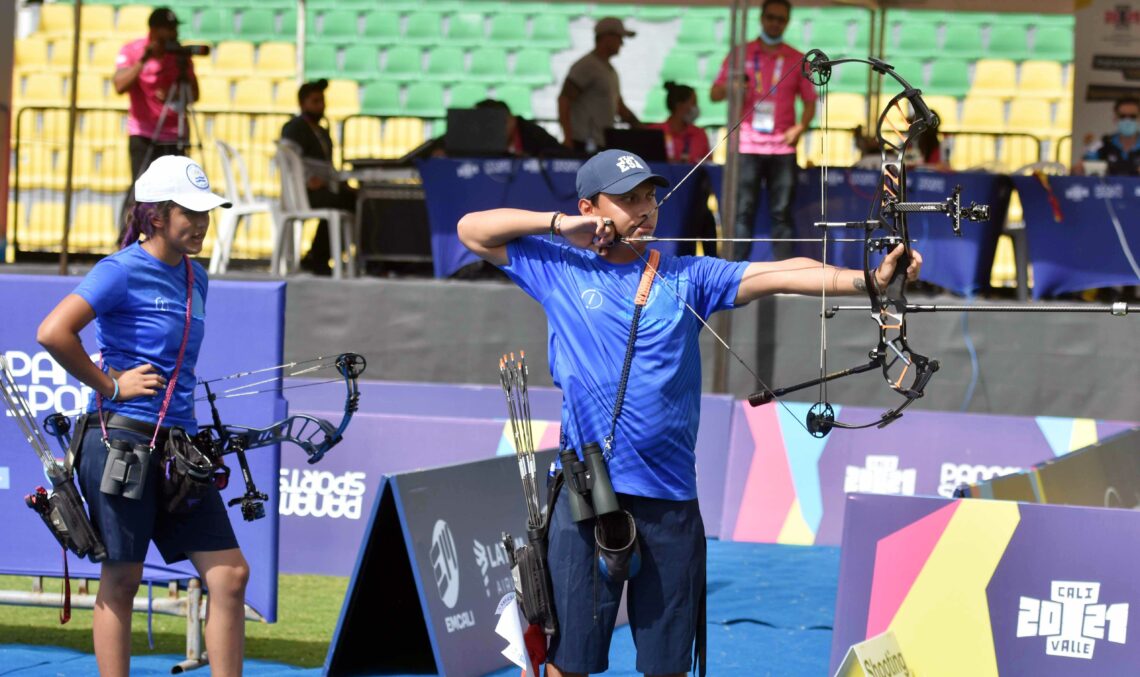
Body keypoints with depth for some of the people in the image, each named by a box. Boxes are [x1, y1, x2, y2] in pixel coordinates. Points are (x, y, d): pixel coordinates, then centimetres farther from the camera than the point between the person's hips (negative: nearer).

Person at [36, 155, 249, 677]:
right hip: (121, 439, -7)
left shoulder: (194, 278, 14)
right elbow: (52, 333, -22)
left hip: (177, 447, 7)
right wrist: (109, 385, -14)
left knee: (230, 575, 1)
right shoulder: (122, 272, -10)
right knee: (121, 580, 0)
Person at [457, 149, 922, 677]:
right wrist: (558, 225, 0)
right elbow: (472, 230, 10)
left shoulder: (686, 277, 8)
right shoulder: (561, 271, 7)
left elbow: (777, 275, -4)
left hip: (669, 499, 2)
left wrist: (865, 279, -18)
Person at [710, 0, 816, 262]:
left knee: (782, 212, -1)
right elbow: (715, 93, 7)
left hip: (783, 146, 1)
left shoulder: (797, 60, 11)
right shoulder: (742, 54, 8)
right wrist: (730, 88, -16)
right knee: (743, 211, -5)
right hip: (747, 145, -1)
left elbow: (810, 101, 11)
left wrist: (800, 127, -7)